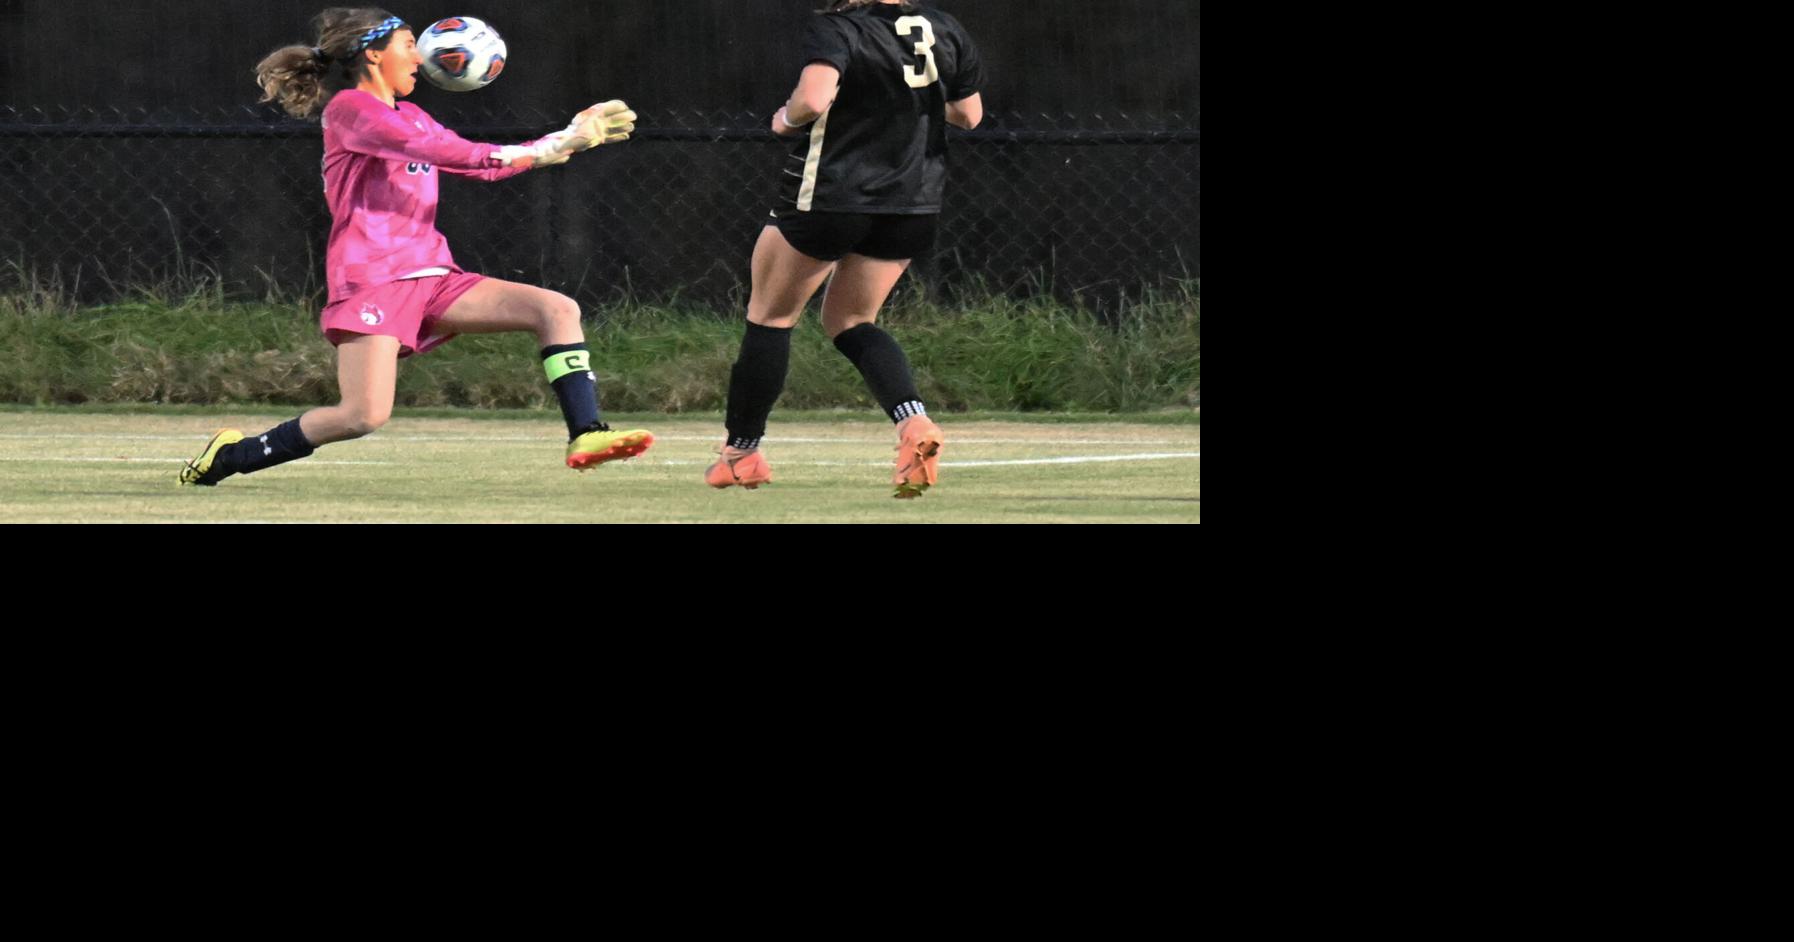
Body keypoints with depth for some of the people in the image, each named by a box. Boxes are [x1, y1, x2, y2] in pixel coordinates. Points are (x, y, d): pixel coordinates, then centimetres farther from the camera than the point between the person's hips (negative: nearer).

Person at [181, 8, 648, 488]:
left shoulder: (412, 117, 22)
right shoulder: (349, 108, -4)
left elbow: (485, 165, 26)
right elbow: (426, 148, -17)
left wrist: (571, 136, 19)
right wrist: (534, 152, -17)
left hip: (431, 277, 9)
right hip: (371, 281, -9)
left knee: (557, 309, -6)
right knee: (365, 415, -23)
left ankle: (587, 435, -14)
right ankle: (230, 455, -6)